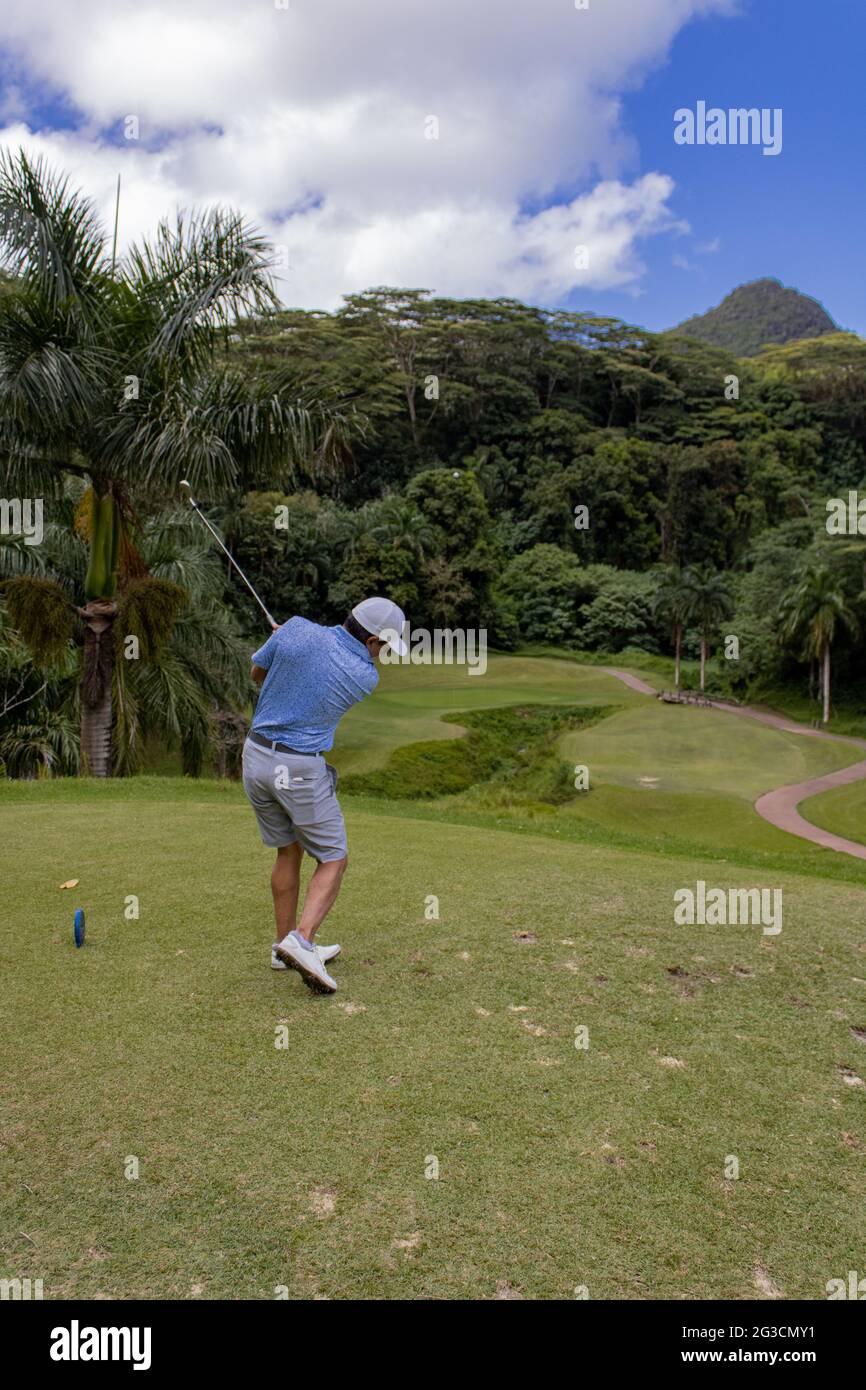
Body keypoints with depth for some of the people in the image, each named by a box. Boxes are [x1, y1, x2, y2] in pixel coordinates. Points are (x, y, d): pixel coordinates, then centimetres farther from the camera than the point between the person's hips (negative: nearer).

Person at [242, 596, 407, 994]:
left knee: (288, 852, 20)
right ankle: (301, 941, -12)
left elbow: (257, 673, 10)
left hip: (256, 756, 6)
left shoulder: (296, 630, -6)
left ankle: (284, 945, 27)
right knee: (333, 860, 8)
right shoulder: (366, 678, -9)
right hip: (301, 770, -6)